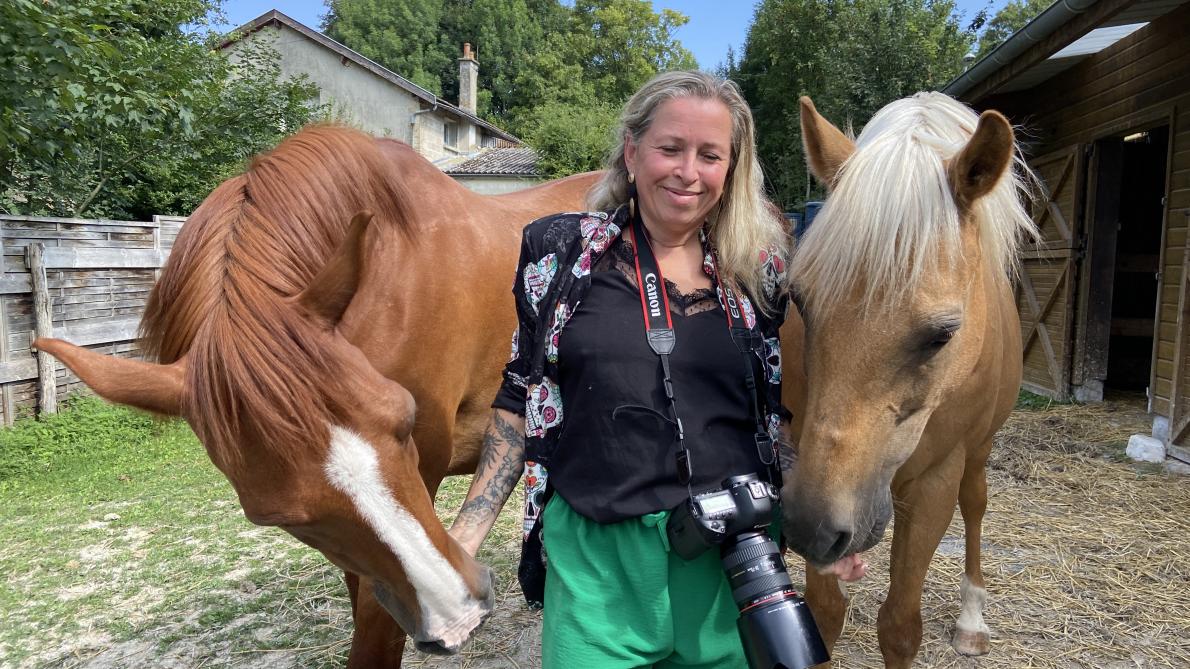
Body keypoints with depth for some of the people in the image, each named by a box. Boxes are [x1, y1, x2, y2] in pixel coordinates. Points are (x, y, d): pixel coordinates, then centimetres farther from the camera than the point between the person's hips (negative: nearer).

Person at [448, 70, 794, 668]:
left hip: (732, 554, 2)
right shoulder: (562, 252, -2)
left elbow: (781, 414, 9)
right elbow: (519, 401, 2)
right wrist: (466, 534, -4)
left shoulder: (759, 270, 1)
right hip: (596, 558, -1)